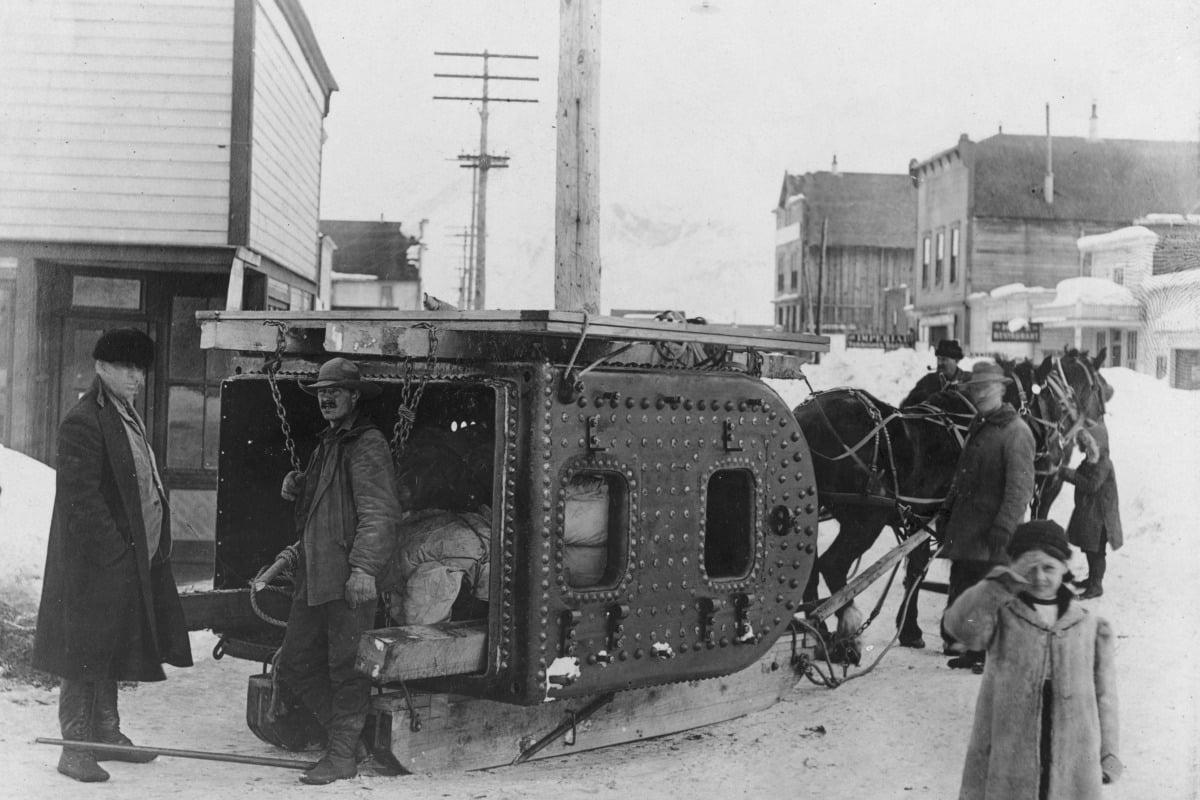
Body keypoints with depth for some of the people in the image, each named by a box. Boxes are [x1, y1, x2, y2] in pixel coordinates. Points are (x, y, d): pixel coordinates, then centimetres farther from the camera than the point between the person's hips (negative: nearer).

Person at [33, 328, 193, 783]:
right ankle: (76, 749, 7)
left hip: (133, 562, 9)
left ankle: (106, 733, 31)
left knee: (111, 651, 19)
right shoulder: (83, 422, -15)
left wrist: (153, 548, 14)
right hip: (96, 562, -9)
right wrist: (116, 549, -20)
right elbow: (79, 498, -19)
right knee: (86, 653, -1)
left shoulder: (128, 416, 15)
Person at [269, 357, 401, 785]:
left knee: (346, 669, -2)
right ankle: (345, 731, 22)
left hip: (349, 578, -9)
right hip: (315, 577, 10)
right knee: (293, 664, 10)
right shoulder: (328, 445, 22)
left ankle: (343, 755, 8)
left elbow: (379, 513, -17)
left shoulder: (367, 445, -8)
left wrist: (364, 567, -25)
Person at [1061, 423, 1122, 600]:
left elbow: (1091, 485, -28)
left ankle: (1096, 585, 3)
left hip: (1098, 514, -10)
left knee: (1096, 550, -3)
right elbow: (1082, 478, 17)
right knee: (1089, 547, 19)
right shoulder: (1091, 460, 9)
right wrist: (1068, 473, -3)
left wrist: (1068, 474, -24)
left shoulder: (1103, 464, -21)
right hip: (1087, 511, 10)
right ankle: (1092, 578, 32)